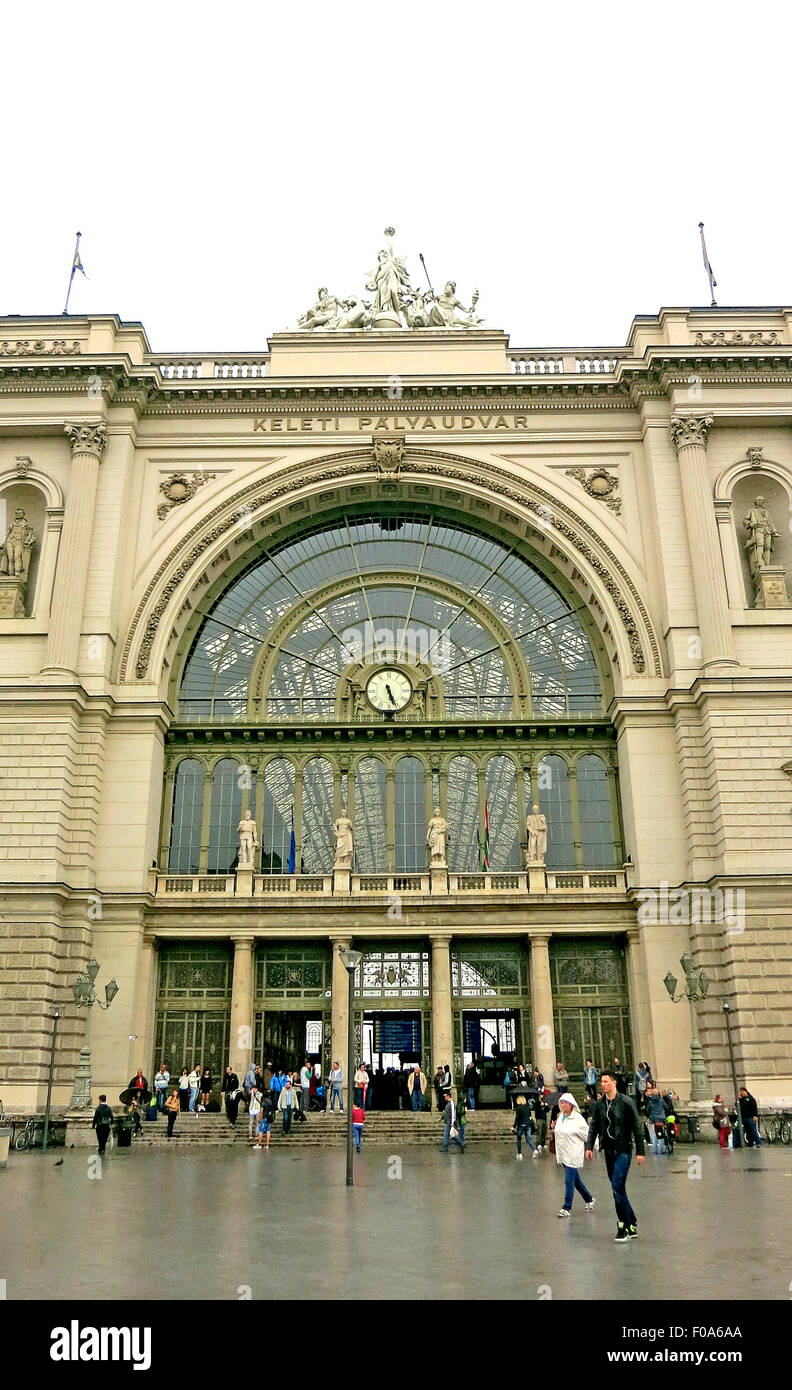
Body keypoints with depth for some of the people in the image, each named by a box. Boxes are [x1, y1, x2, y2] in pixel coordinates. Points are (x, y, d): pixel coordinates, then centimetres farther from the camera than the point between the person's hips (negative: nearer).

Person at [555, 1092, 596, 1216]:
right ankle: (589, 1199, 36)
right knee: (576, 1179, 18)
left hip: (573, 1155, -7)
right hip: (563, 1154, 7)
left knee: (569, 1180, -6)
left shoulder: (578, 1118, -14)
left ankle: (567, 1208, 2)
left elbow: (587, 1134, -8)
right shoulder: (560, 1117, 7)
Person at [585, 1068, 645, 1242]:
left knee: (617, 1187, -14)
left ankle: (624, 1225, -4)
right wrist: (589, 1146, 2)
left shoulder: (626, 1102, -8)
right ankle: (632, 1226, 19)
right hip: (608, 1150, 5)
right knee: (618, 1189, 9)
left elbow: (637, 1127, -5)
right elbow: (594, 1126, 11)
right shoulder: (599, 1103, 6)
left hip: (623, 1151, -5)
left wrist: (640, 1151, -7)